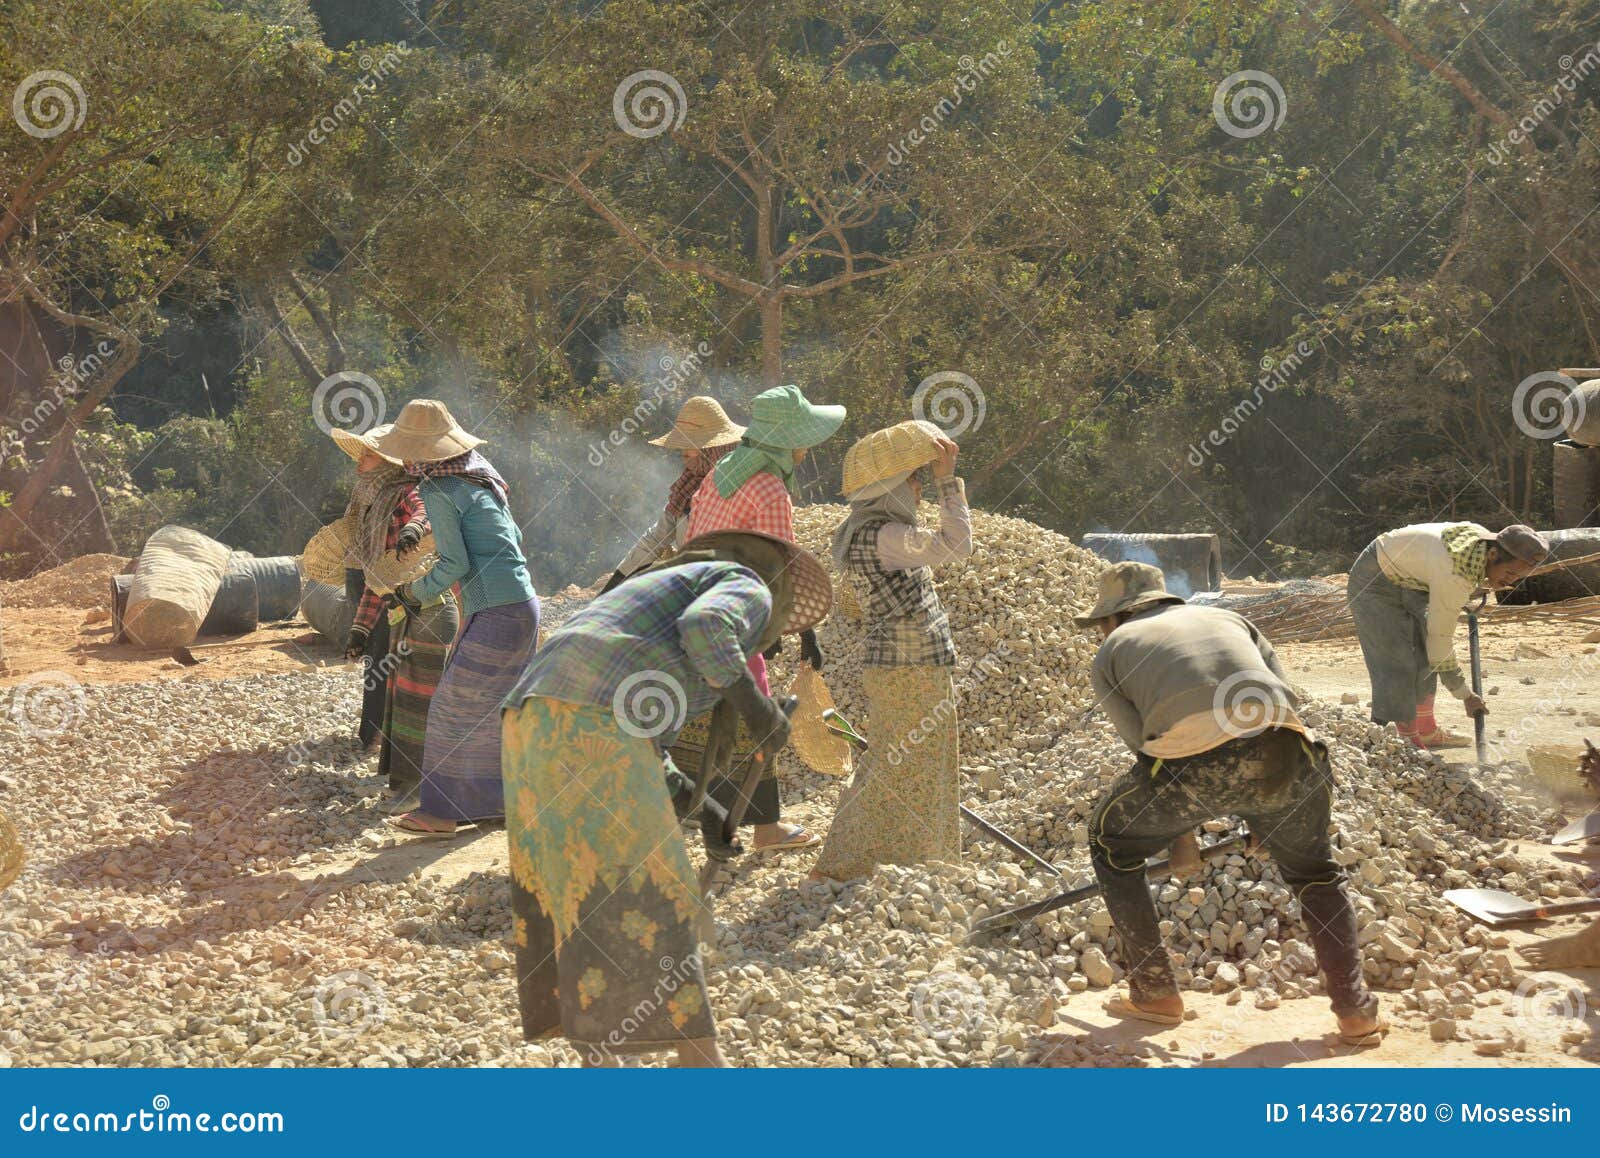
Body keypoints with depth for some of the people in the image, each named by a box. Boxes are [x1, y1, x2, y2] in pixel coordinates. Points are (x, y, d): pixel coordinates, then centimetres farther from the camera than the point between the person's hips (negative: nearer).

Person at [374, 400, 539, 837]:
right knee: (498, 707, 17)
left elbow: (455, 564, -14)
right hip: (524, 605, 9)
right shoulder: (482, 477, 15)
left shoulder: (438, 492, -11)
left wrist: (416, 592, 2)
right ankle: (505, 798, 24)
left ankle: (440, 811, 5)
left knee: (454, 707, 0)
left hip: (495, 615, -9)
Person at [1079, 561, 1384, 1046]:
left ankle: (1155, 994, 25)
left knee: (1111, 842, 27)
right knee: (1315, 874, 31)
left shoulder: (1112, 652, 28)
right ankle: (1356, 1013, 23)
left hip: (1193, 761, -3)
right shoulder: (1227, 618, 36)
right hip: (1284, 752, 3)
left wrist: (1180, 832, 31)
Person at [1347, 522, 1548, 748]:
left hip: (1405, 579, 10)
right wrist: (1464, 694, -21)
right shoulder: (1454, 577, -38)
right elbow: (1439, 638, -29)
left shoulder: (1483, 539, -14)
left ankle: (1426, 731, 26)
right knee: (1396, 663, -14)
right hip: (1374, 583, -10)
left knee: (1424, 655, 15)